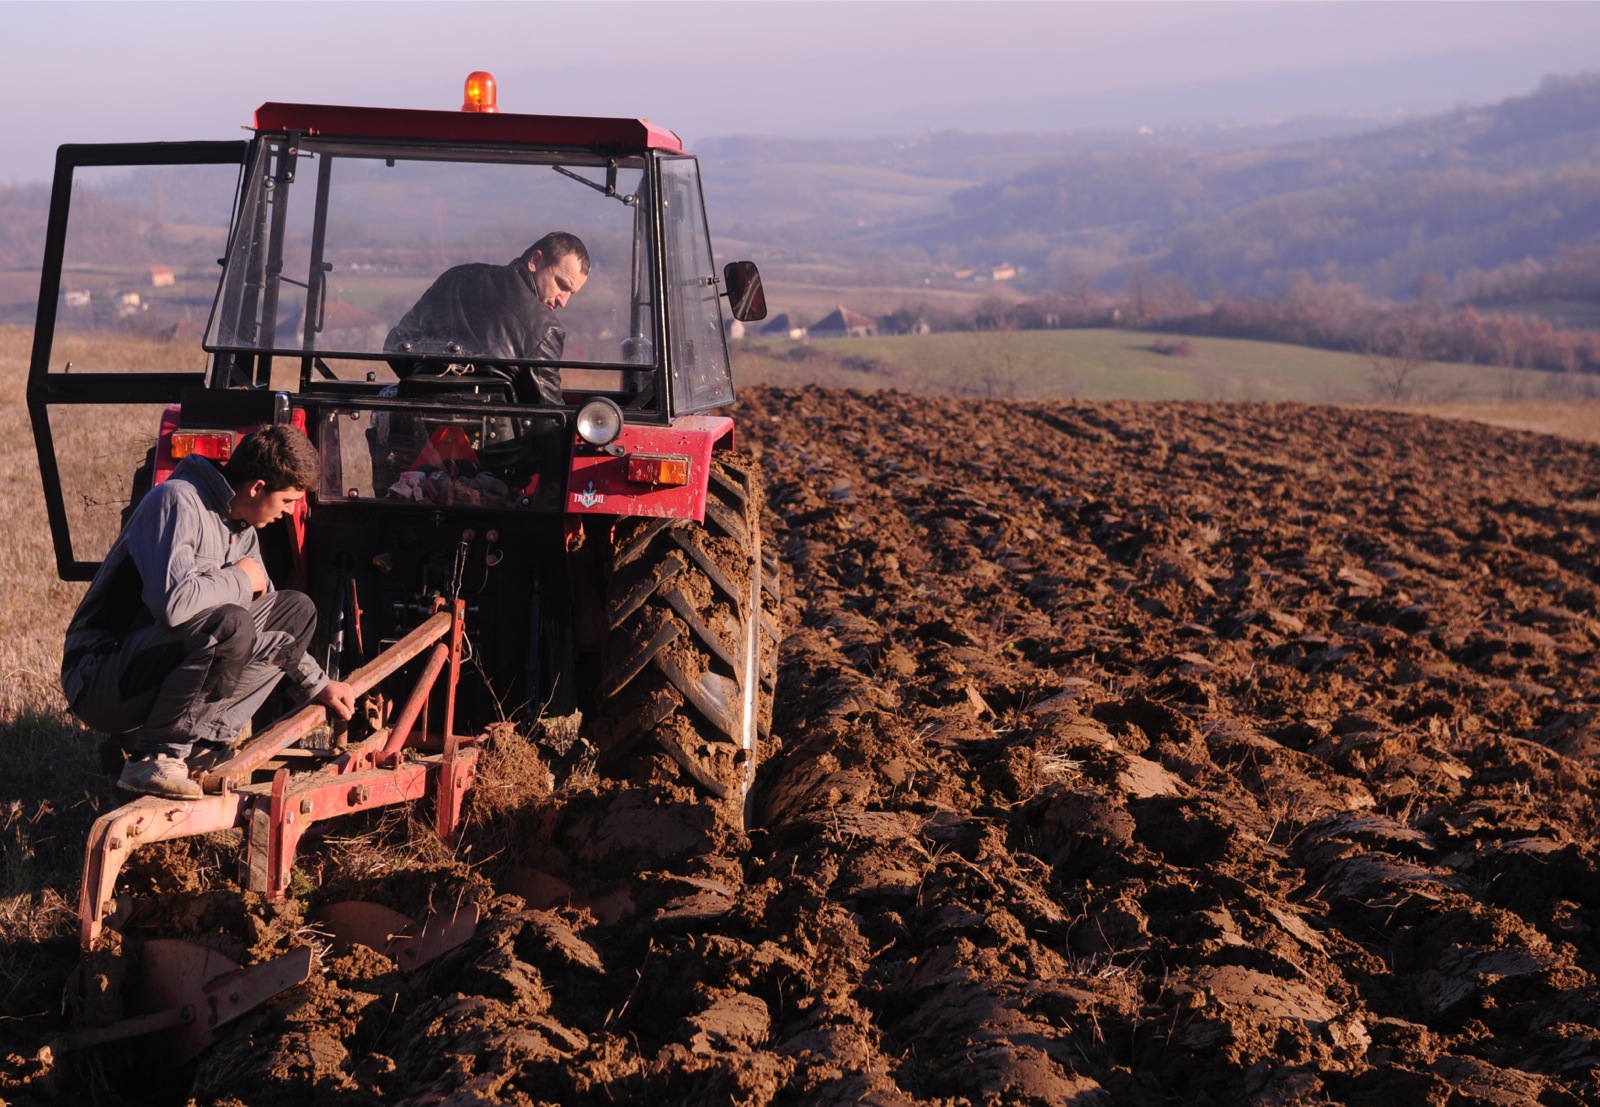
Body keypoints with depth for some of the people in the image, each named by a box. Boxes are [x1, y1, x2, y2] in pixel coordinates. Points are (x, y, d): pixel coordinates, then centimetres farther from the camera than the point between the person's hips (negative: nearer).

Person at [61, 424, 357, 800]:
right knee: (229, 622, -33)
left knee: (295, 612, 7)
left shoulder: (241, 530, 11)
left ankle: (202, 740, -3)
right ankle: (154, 758, -18)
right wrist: (239, 579, -15)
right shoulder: (177, 502, -17)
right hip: (101, 681, -9)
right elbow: (173, 603, -32)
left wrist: (317, 684, 20)